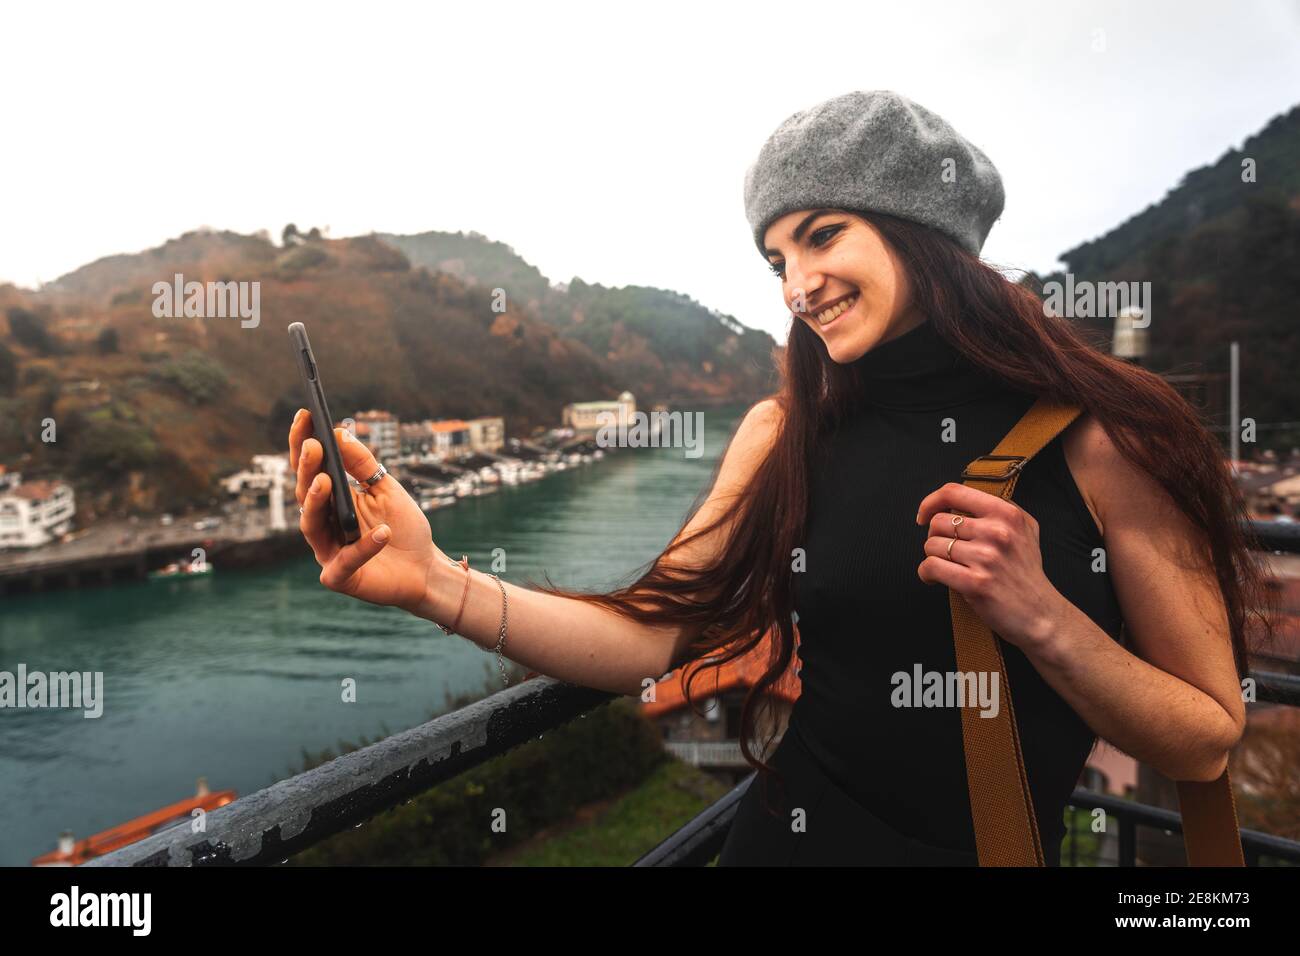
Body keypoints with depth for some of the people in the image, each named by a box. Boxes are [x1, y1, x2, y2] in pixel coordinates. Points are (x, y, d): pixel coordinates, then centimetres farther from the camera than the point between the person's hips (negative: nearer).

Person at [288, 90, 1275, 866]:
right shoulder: (784, 434, -8)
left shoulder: (1100, 434, -15)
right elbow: (653, 637, -14)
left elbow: (1206, 743, -8)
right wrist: (438, 583, -26)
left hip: (1007, 846, -1)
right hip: (794, 834, 2)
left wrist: (1041, 618, -25)